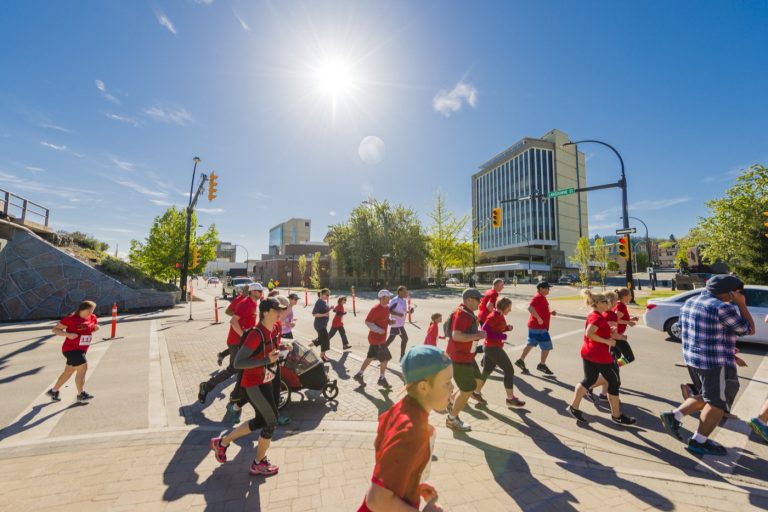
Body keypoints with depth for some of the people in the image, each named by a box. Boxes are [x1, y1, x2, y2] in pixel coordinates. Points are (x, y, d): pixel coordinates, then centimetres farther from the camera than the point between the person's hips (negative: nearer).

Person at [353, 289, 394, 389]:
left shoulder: (387, 307, 6)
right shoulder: (375, 309, -21)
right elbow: (368, 322, -21)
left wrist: (390, 321, 1)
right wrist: (379, 330, -24)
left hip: (381, 338, 9)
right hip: (377, 339, -9)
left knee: (370, 357, 17)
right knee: (385, 358, 1)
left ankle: (359, 375, 30)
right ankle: (382, 379, 19)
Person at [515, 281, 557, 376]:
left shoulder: (542, 297, 15)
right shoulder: (538, 297, -18)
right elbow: (530, 308, -33)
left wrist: (551, 312, 10)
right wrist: (538, 318, -31)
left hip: (535, 326, 10)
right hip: (538, 327, -10)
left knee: (530, 344, 16)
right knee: (547, 346, 1)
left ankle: (521, 361, 21)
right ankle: (542, 365, 17)